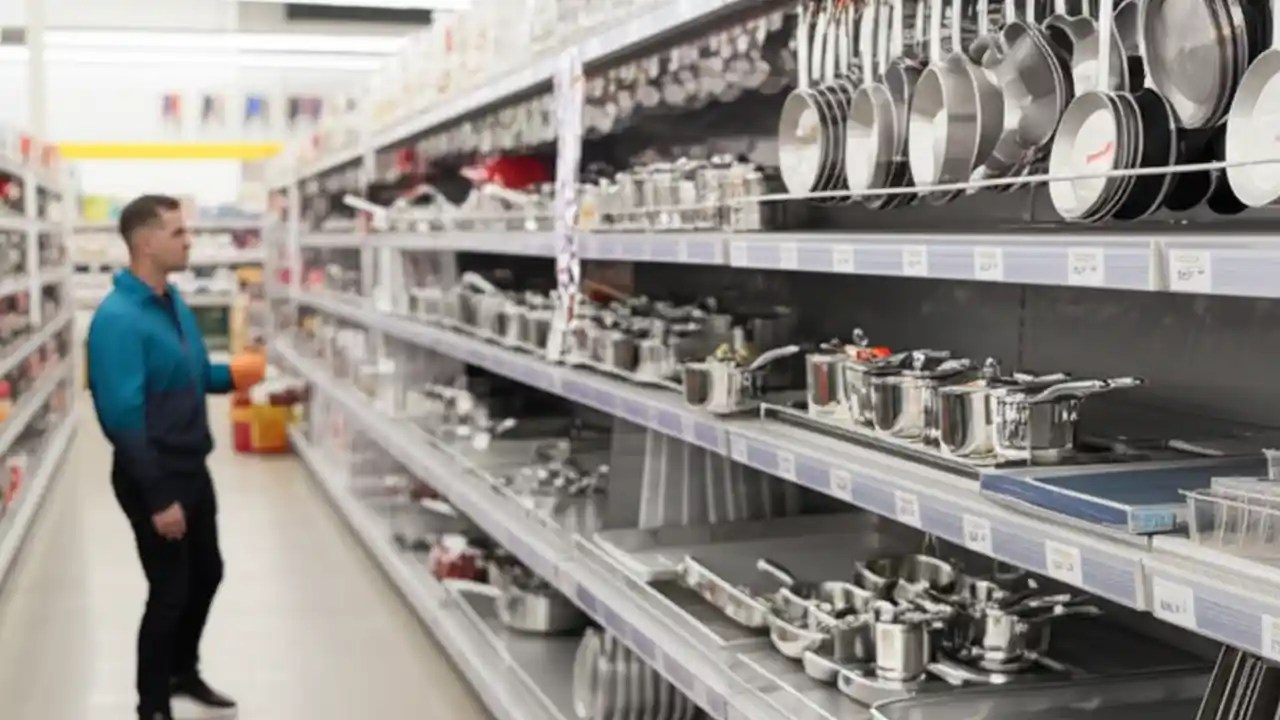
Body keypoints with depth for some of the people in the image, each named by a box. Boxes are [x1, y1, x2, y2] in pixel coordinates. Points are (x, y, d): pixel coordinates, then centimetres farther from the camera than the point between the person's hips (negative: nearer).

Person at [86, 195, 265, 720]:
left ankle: (183, 672, 43)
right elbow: (124, 419, -26)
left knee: (206, 573, 21)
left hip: (192, 469, 9)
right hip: (152, 480, -9)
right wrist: (158, 498, -26)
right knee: (169, 592, 3)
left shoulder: (174, 303, 6)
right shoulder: (117, 320, -23)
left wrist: (232, 375, -2)